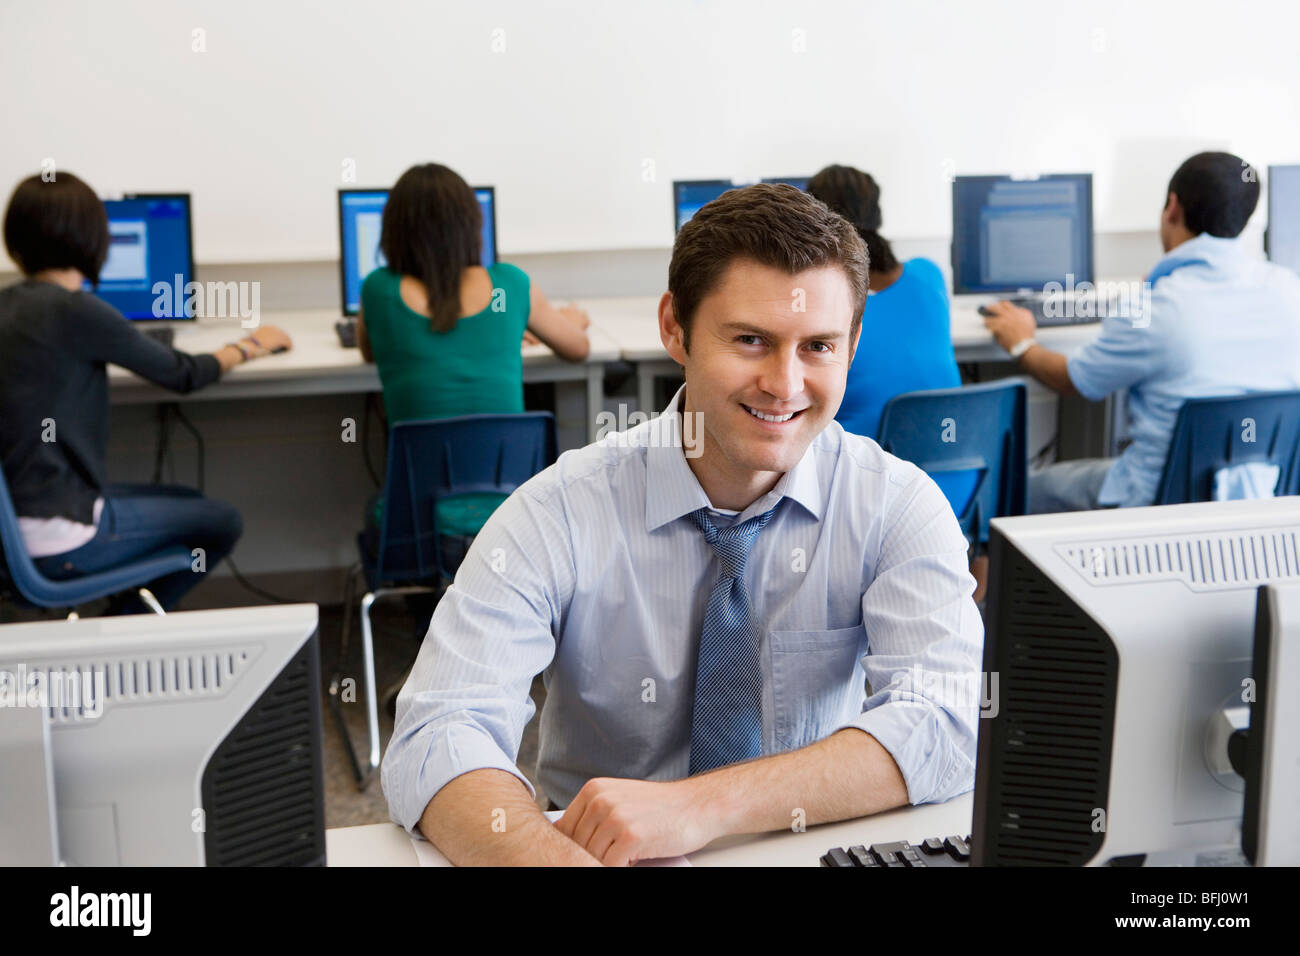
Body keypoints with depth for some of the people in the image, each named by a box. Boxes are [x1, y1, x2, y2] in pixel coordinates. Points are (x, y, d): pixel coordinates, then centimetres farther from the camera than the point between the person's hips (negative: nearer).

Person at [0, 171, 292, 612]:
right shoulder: (73, 311, -18)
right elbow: (181, 374, -8)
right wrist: (247, 347, 10)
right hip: (54, 542, -8)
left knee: (186, 501, 24)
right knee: (222, 522, 10)